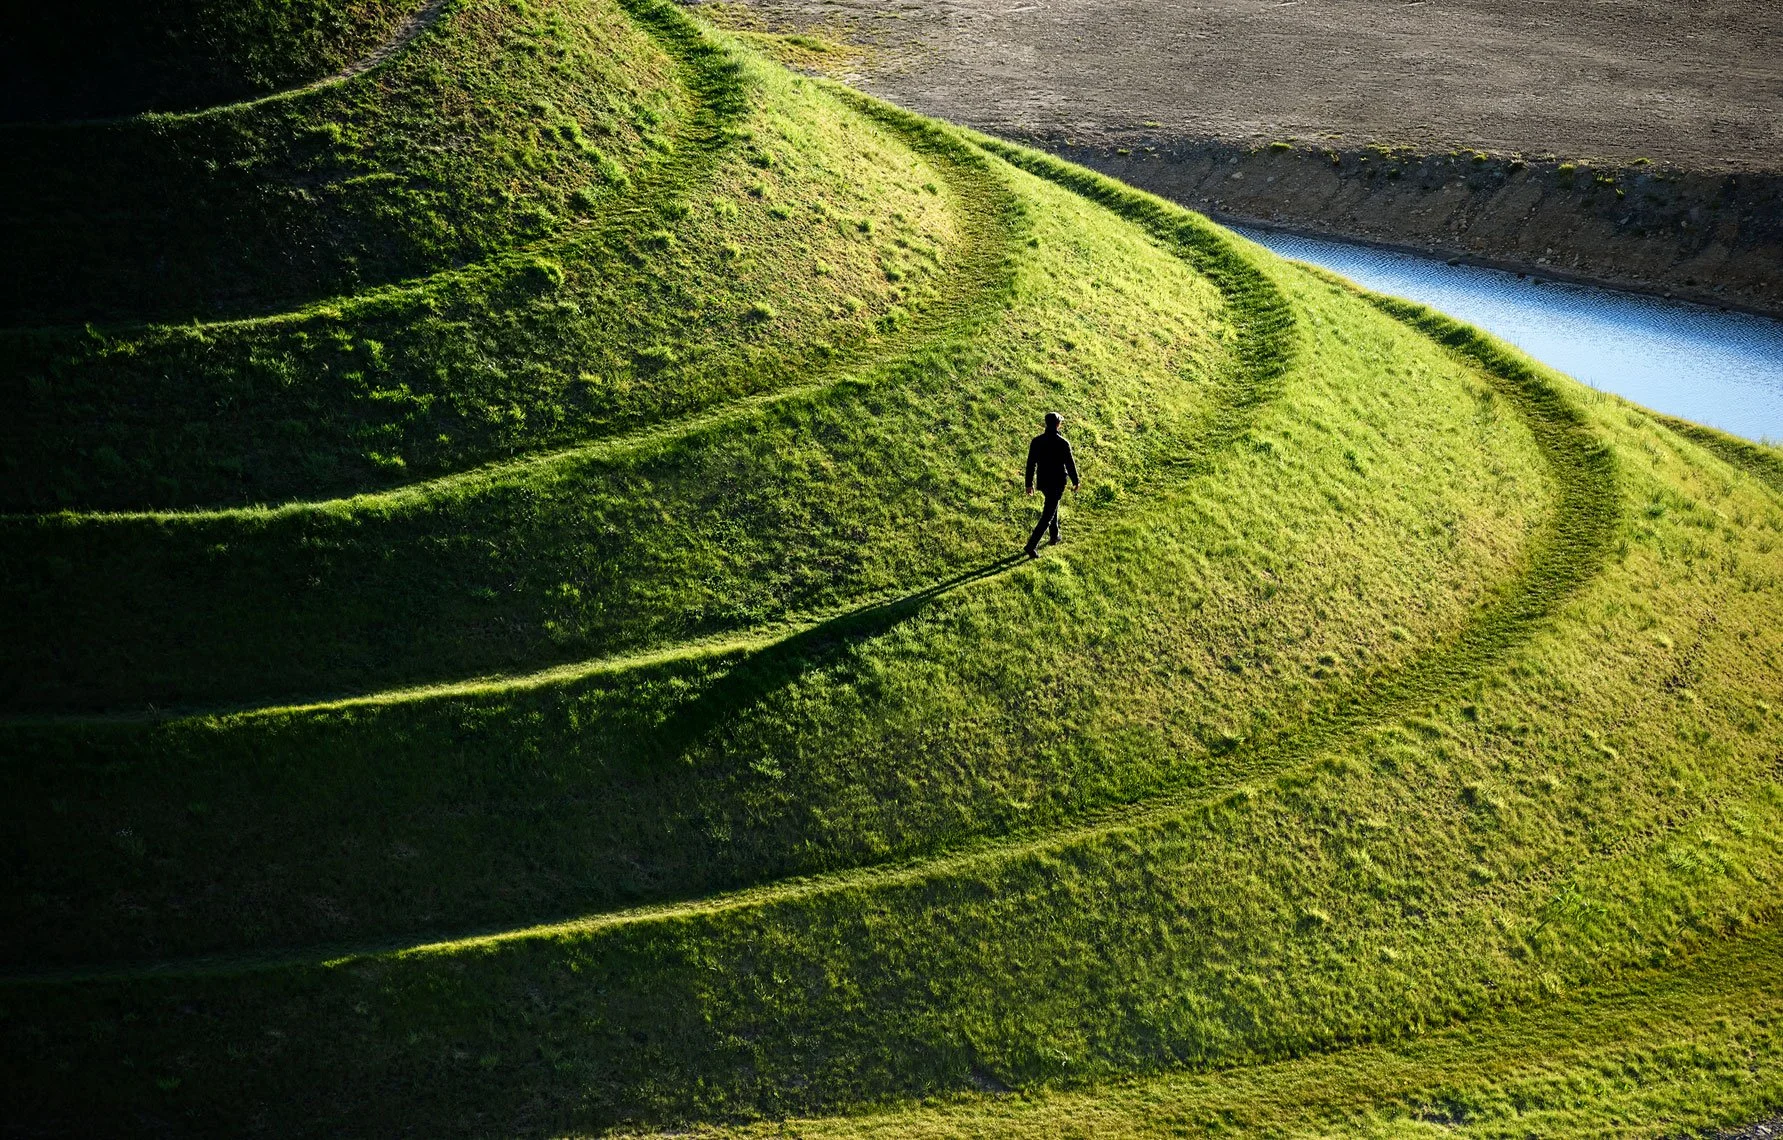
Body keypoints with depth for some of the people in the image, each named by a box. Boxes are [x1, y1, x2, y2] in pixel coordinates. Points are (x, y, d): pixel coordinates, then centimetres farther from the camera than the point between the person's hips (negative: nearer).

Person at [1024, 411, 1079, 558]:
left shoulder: (1036, 441, -7)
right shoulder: (1063, 443, -19)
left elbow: (1031, 463, -1)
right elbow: (1070, 464, -11)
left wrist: (1029, 483, 10)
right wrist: (1075, 482, 5)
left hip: (1042, 482, 5)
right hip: (1057, 484, -5)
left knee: (1052, 506, 29)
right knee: (1047, 516, 0)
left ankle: (1055, 536, 41)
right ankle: (1032, 544, -9)